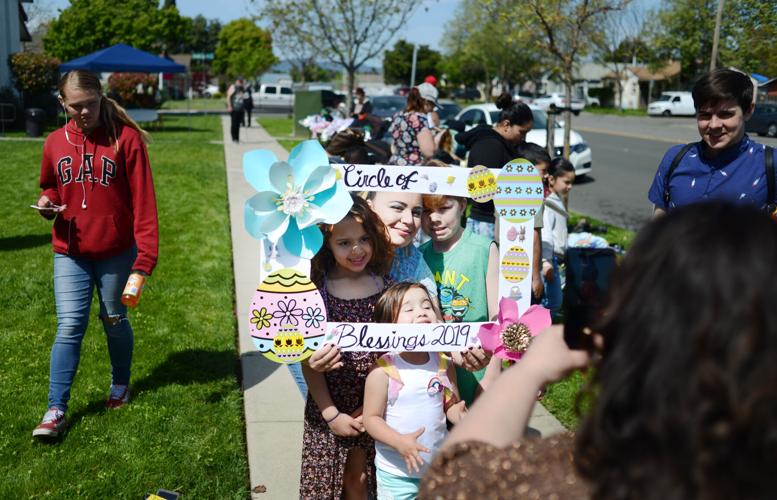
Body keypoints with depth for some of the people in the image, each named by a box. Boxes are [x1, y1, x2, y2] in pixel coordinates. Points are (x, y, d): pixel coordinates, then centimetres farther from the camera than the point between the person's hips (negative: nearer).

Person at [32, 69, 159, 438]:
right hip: (69, 254, 2)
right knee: (69, 327, -2)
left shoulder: (125, 138, -11)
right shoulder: (55, 143, 2)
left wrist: (146, 253, -20)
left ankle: (120, 384, 38)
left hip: (116, 252, -2)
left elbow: (142, 199, -14)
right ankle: (55, 409, 2)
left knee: (114, 321, 14)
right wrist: (47, 202, -5)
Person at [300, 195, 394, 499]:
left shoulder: (386, 285, -3)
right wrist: (332, 414, -9)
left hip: (376, 404, 2)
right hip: (333, 405, -2)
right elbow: (309, 362, -7)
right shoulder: (316, 292, -10)